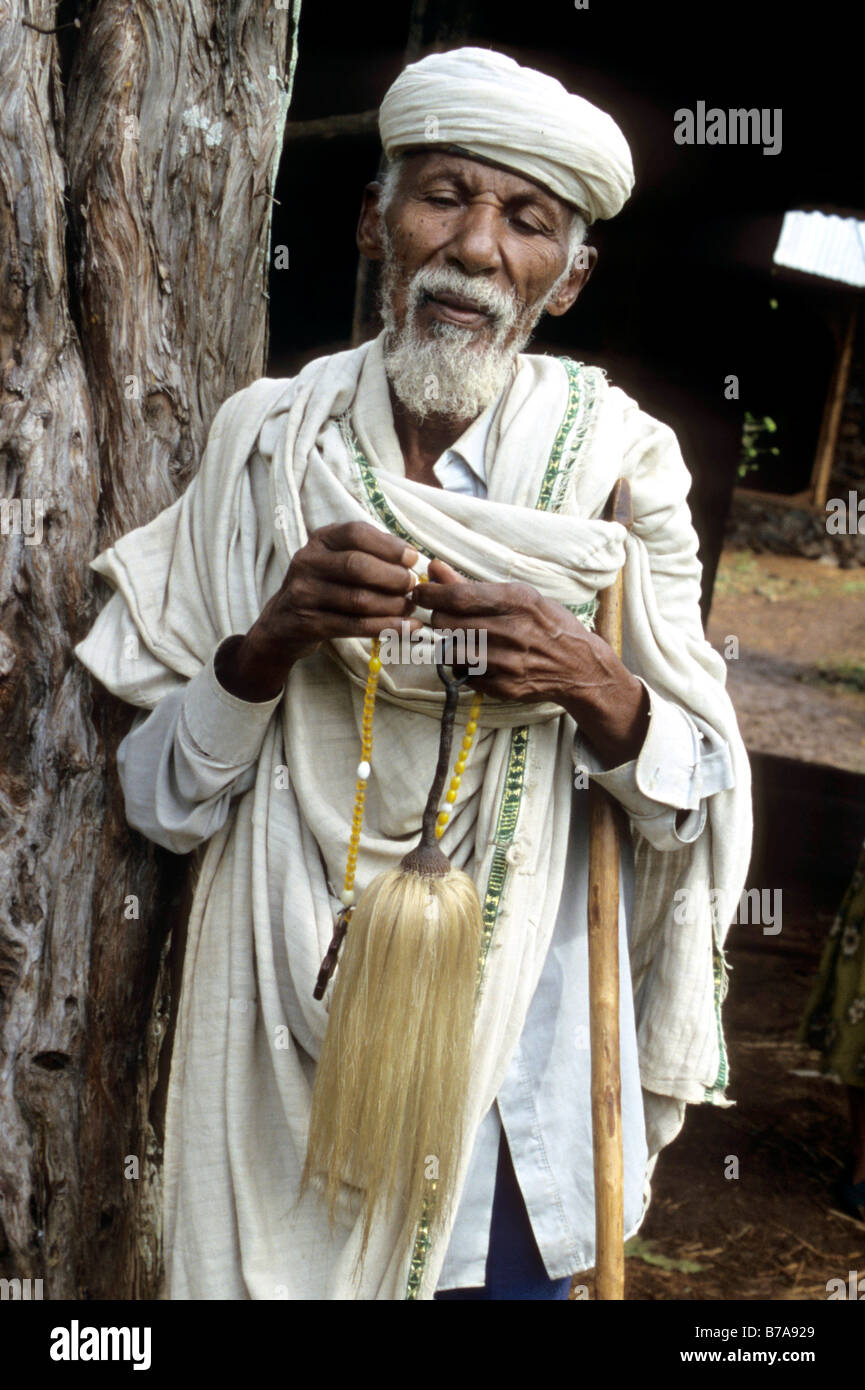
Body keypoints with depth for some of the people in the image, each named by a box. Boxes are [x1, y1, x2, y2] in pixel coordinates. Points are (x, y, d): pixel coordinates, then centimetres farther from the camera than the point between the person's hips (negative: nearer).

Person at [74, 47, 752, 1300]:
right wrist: (267, 646, -22)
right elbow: (162, 805, -4)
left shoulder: (617, 467, -6)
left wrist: (600, 689, -23)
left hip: (520, 1075, 0)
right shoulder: (265, 447, -5)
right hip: (292, 1056, 1)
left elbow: (703, 817, -4)